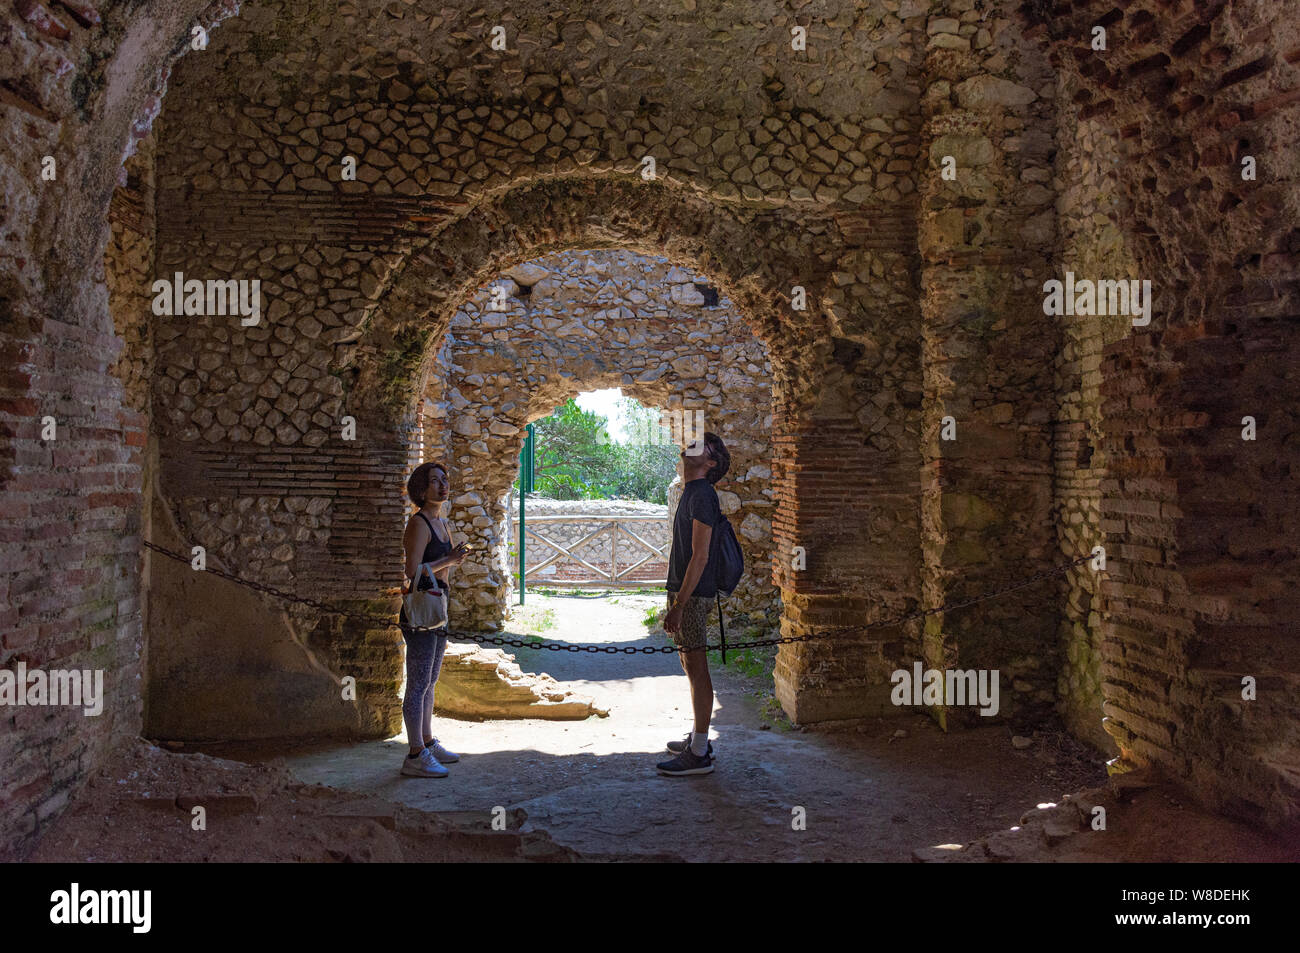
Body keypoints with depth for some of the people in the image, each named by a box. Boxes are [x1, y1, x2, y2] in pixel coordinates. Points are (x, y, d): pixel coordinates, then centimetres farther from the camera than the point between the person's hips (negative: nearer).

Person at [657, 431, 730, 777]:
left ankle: (699, 754, 0)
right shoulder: (692, 493, 16)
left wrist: (678, 605, -23)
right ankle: (697, 738, 28)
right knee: (692, 668, 17)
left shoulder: (701, 495, -16)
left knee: (697, 670, -5)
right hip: (685, 592, 10)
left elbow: (699, 556, -21)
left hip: (692, 594, -10)